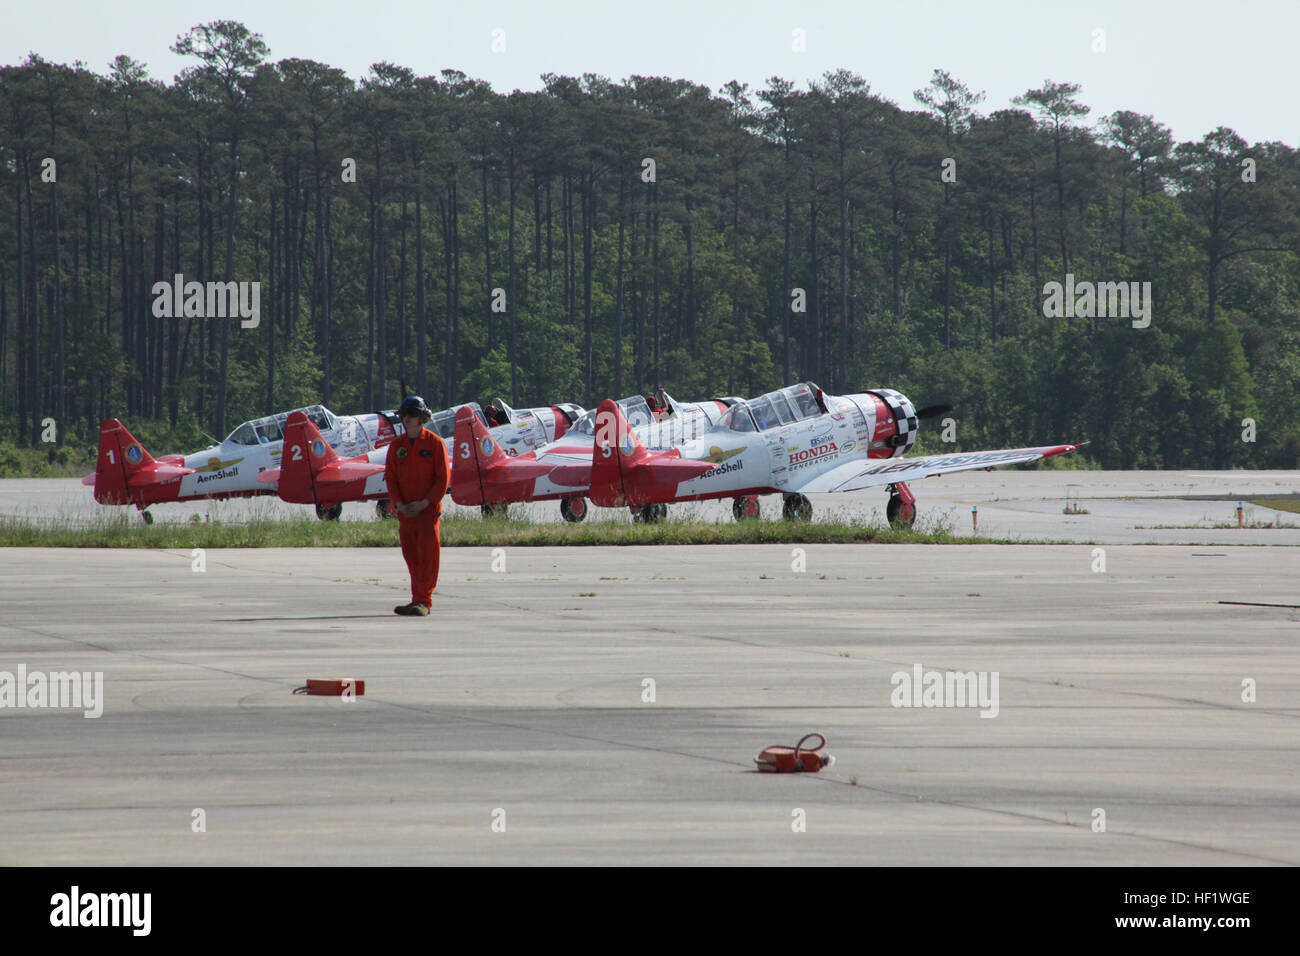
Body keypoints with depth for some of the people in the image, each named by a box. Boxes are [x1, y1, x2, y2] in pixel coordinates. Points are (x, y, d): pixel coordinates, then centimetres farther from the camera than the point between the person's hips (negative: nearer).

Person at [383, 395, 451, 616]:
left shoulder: (435, 443, -3)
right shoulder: (397, 445, 10)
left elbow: (443, 477, -5)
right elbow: (390, 477, 10)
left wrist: (424, 503, -13)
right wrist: (399, 504, -5)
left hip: (428, 509, -5)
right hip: (405, 511, 5)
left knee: (427, 556, -8)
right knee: (411, 556, 7)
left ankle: (423, 601, -9)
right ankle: (418, 600, 14)